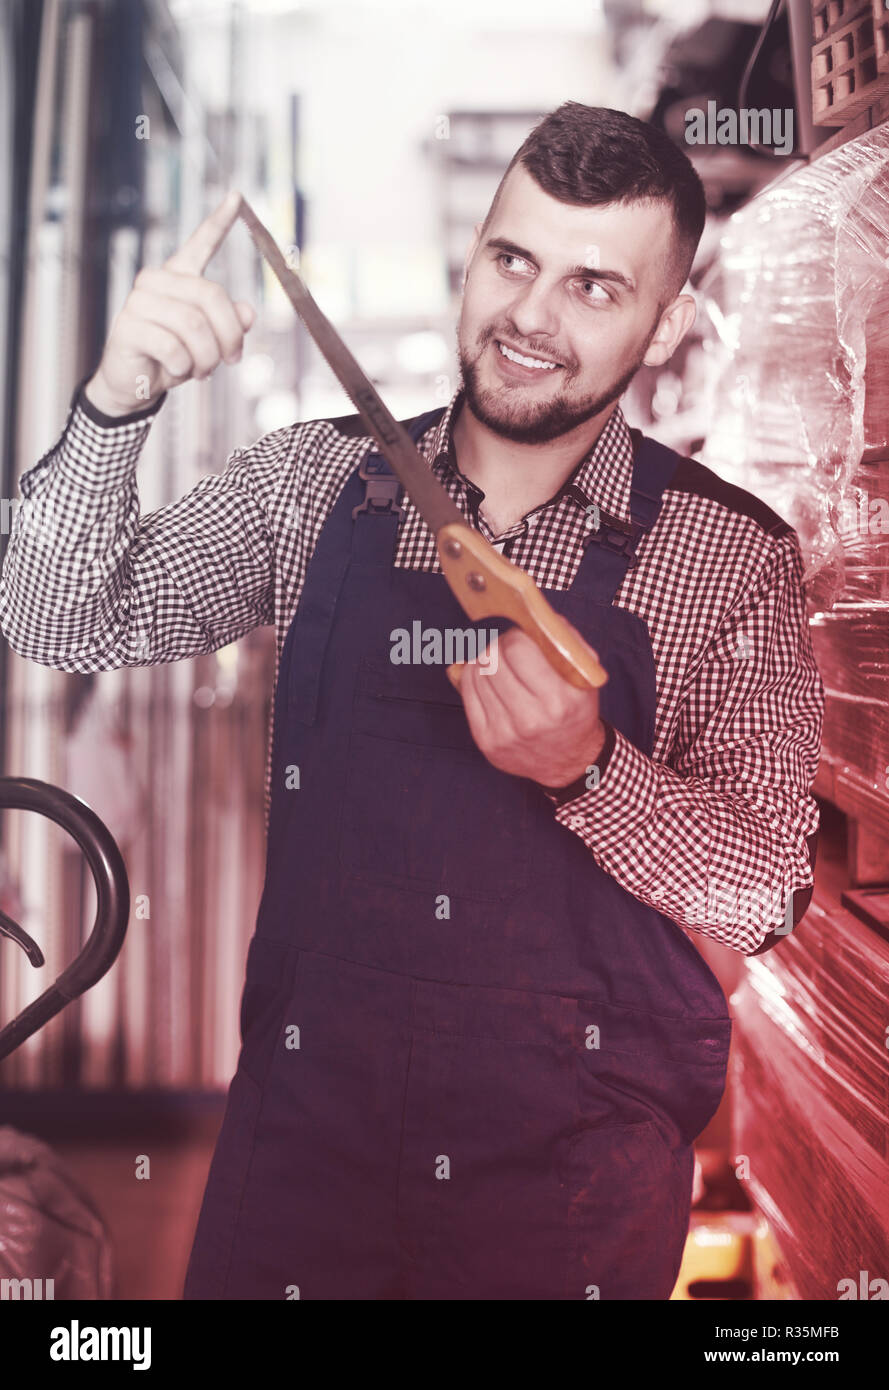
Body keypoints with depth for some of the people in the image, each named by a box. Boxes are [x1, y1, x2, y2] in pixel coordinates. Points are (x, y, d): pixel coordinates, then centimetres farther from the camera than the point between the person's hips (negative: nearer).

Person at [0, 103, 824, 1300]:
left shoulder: (732, 558, -7)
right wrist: (117, 402, -19)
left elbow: (767, 897, -8)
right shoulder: (317, 480, -1)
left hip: (577, 1163, -1)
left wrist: (587, 772, -26)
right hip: (306, 1105, 2)